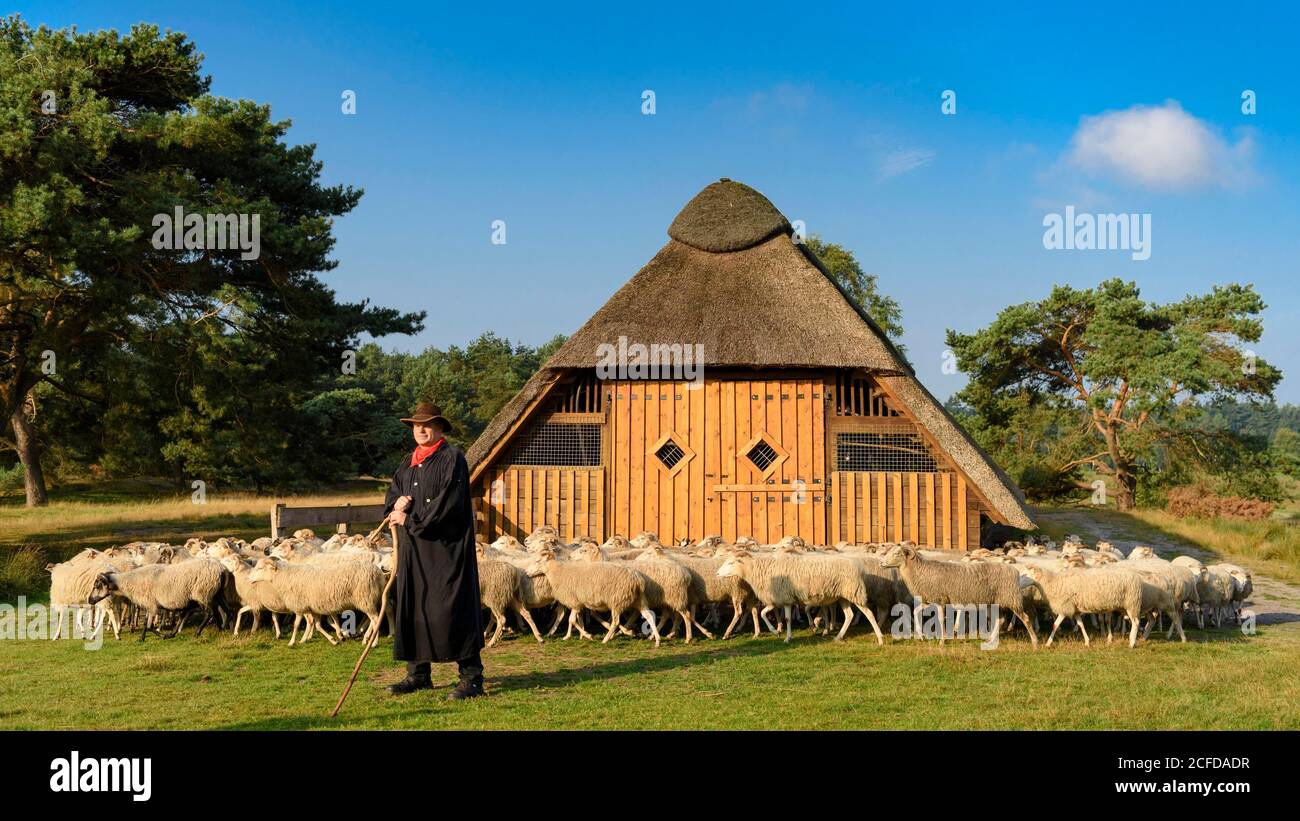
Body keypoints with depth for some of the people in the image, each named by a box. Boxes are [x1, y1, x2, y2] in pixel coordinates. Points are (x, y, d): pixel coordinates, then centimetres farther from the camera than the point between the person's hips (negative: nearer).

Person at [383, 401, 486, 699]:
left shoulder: (452, 458, -6)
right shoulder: (408, 463, 18)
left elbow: (449, 503, -15)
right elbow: (392, 494, 19)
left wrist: (411, 521, -13)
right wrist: (395, 505, -6)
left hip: (446, 548, -8)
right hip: (413, 550, 8)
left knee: (451, 609, -9)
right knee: (409, 606, 8)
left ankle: (472, 677, -4)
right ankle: (418, 674, 18)